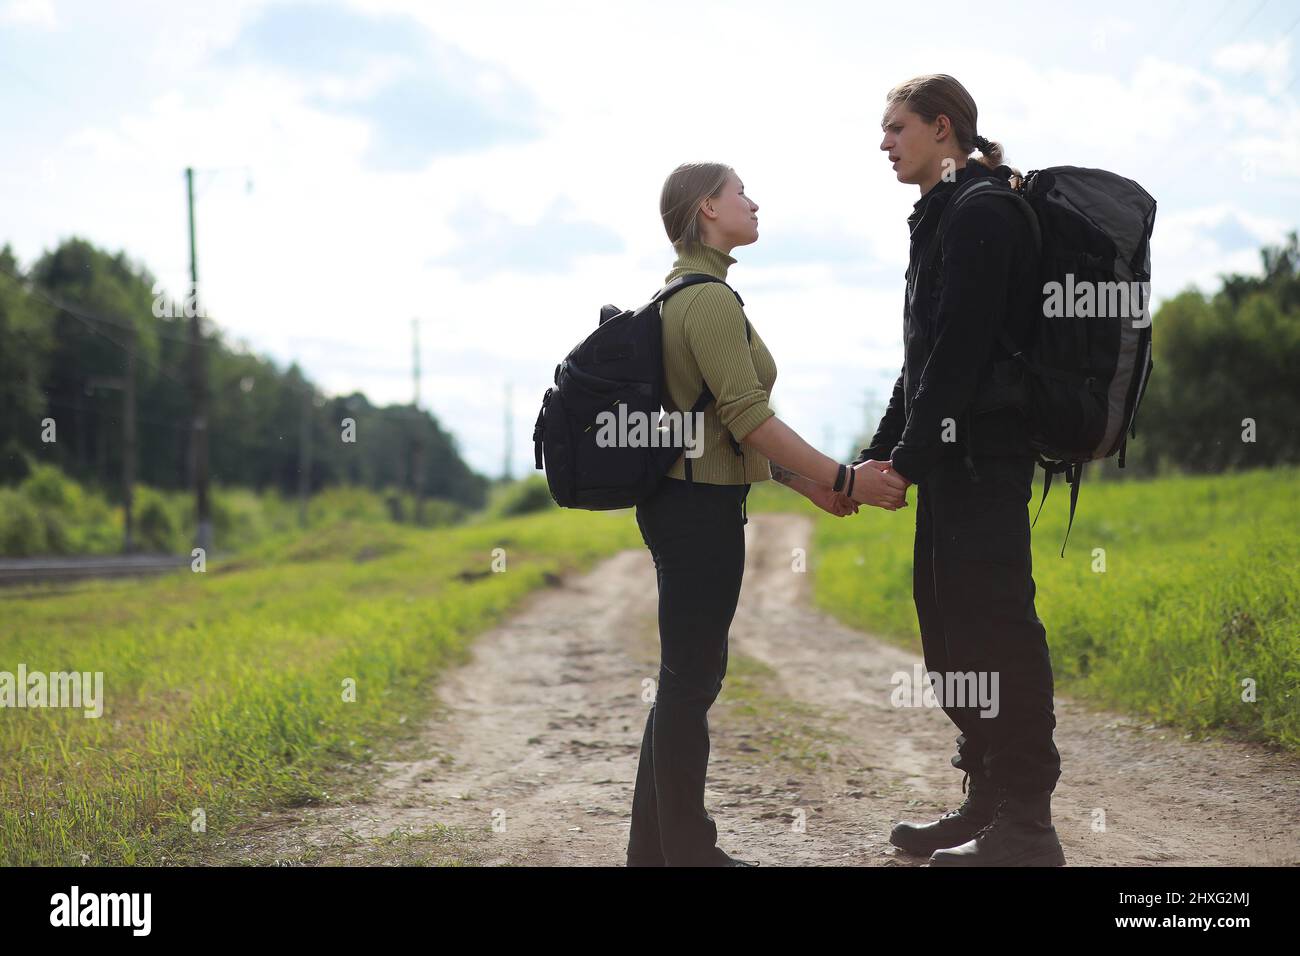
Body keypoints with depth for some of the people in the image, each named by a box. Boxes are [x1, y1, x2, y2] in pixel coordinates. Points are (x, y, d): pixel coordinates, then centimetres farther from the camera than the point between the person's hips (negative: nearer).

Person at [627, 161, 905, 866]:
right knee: (692, 679, -4)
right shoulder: (710, 298, -14)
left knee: (685, 676, 14)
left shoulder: (682, 293, 17)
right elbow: (747, 415, -21)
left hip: (681, 501, 10)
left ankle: (656, 847, 21)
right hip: (701, 508, -10)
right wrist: (845, 479, -18)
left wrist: (808, 483, 17)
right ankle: (688, 852, 3)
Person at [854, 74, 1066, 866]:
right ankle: (989, 801, 18)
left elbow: (961, 348, -18)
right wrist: (880, 452, 17)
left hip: (983, 449, -10)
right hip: (955, 453, 10)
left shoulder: (980, 213, -11)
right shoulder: (947, 216, 20)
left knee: (992, 617, -10)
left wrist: (909, 459, -18)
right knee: (949, 619, 11)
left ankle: (1025, 825, -7)